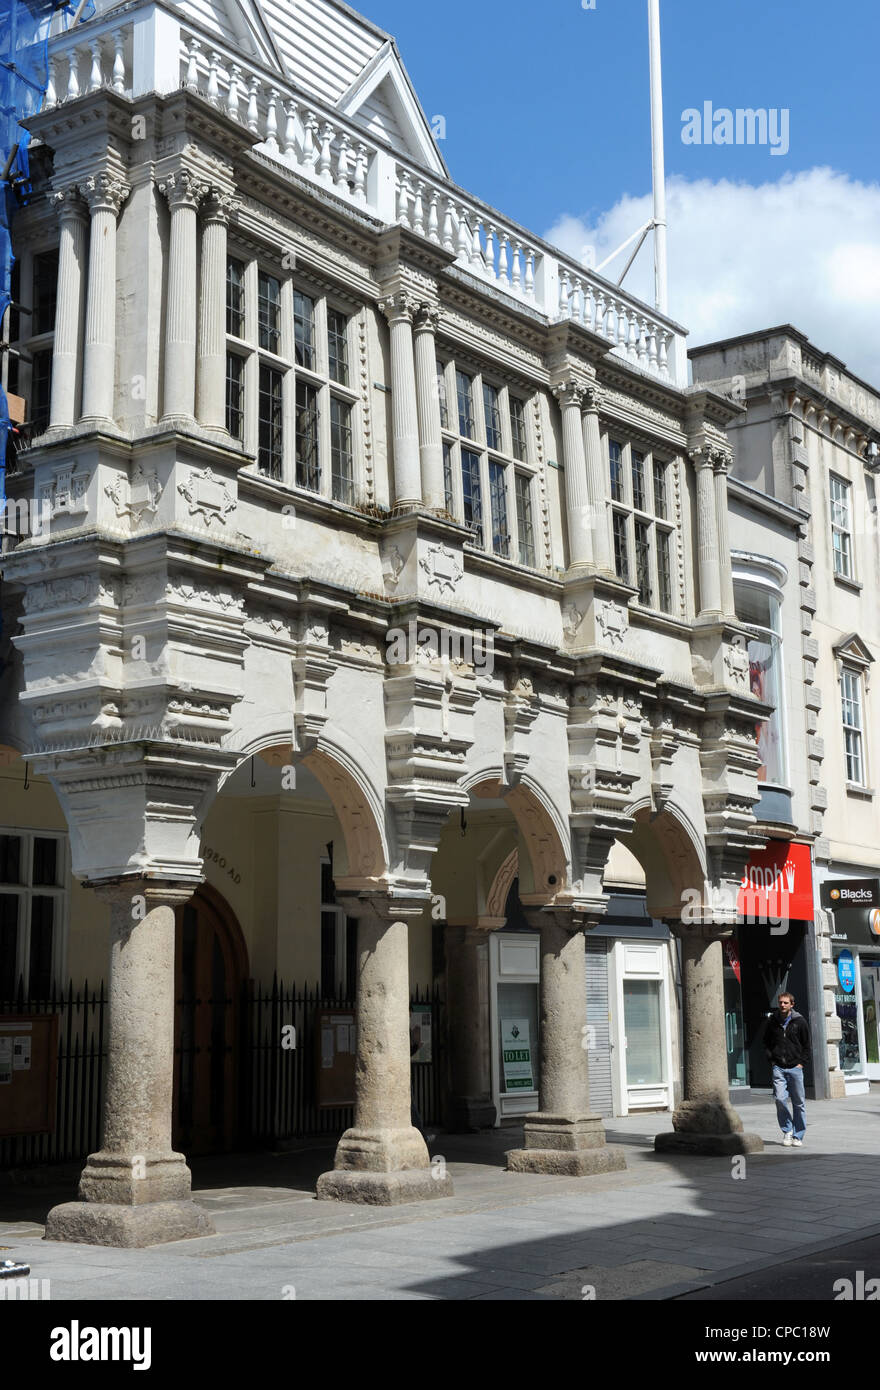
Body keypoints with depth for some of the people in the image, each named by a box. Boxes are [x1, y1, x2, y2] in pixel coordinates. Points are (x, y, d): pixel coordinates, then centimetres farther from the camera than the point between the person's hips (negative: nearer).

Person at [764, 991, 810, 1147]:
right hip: (778, 1068, 1)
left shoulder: (800, 1021, 0)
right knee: (780, 1099, -11)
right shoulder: (772, 1021, 5)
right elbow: (766, 1042, 15)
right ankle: (787, 1130, 8)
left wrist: (801, 1062, -3)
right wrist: (771, 1059, 4)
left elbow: (806, 1045, 6)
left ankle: (798, 1136, 12)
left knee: (799, 1103, 3)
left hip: (795, 1068, -1)